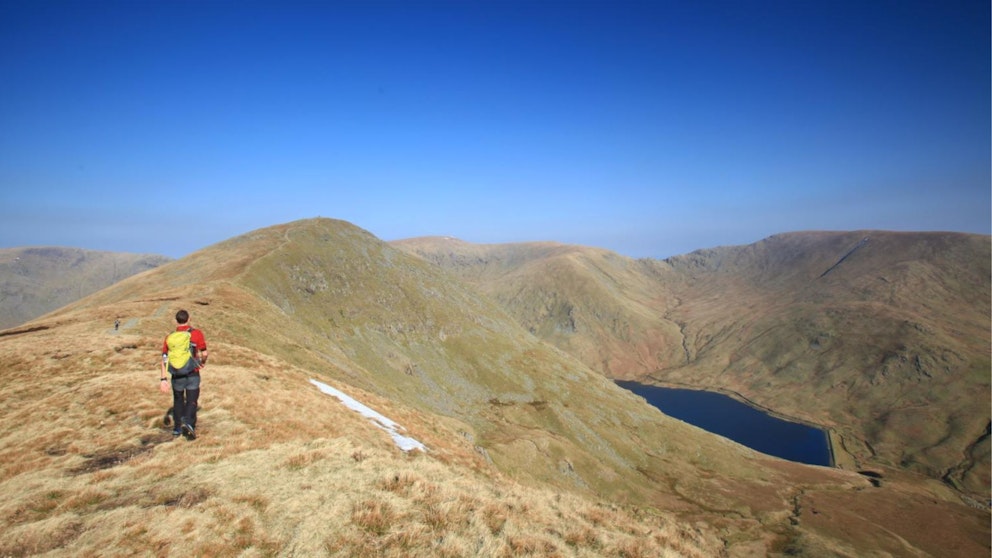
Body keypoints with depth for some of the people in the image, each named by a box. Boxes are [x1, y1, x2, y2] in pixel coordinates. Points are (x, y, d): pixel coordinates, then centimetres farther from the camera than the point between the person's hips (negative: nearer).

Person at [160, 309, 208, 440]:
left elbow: (164, 359, -1)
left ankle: (177, 428, 29)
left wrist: (163, 379, 0)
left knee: (178, 401, 21)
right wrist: (203, 362, 20)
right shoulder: (197, 334, -5)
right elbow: (204, 353, -2)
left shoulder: (170, 338, 2)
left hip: (177, 376, 3)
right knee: (191, 402, 3)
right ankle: (189, 422, -22)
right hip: (193, 375, -2)